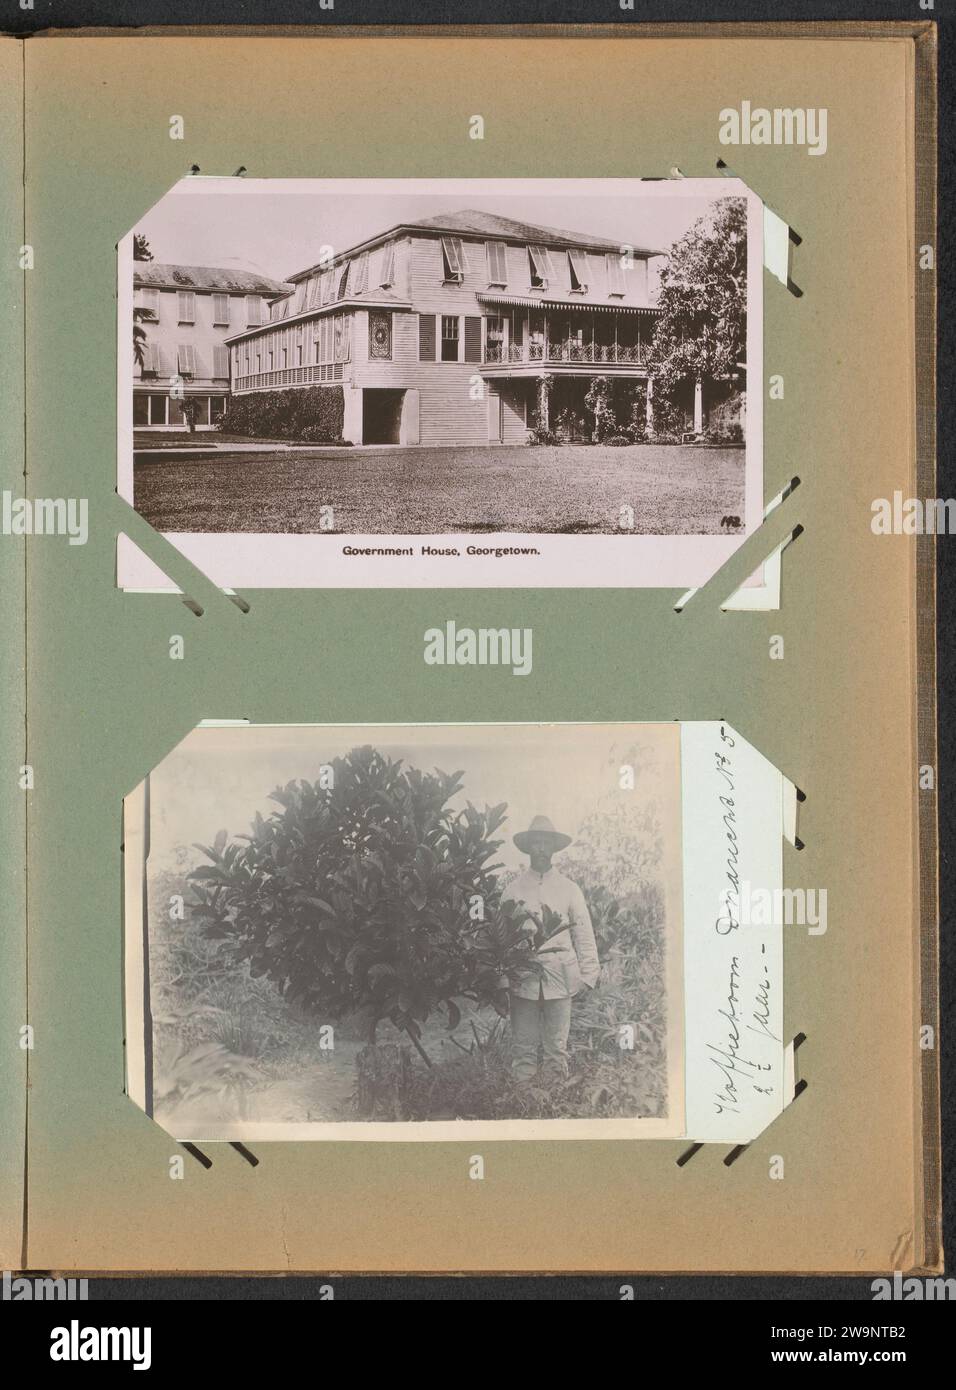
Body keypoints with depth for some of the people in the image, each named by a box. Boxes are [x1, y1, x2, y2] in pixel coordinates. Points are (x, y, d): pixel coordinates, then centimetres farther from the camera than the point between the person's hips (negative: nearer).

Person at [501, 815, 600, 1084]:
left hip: (559, 979, 0)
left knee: (557, 1048, 1)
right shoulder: (514, 889, 8)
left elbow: (584, 934, 10)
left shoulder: (569, 889, 10)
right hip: (523, 977, 0)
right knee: (523, 1047, 0)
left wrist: (587, 975, 3)